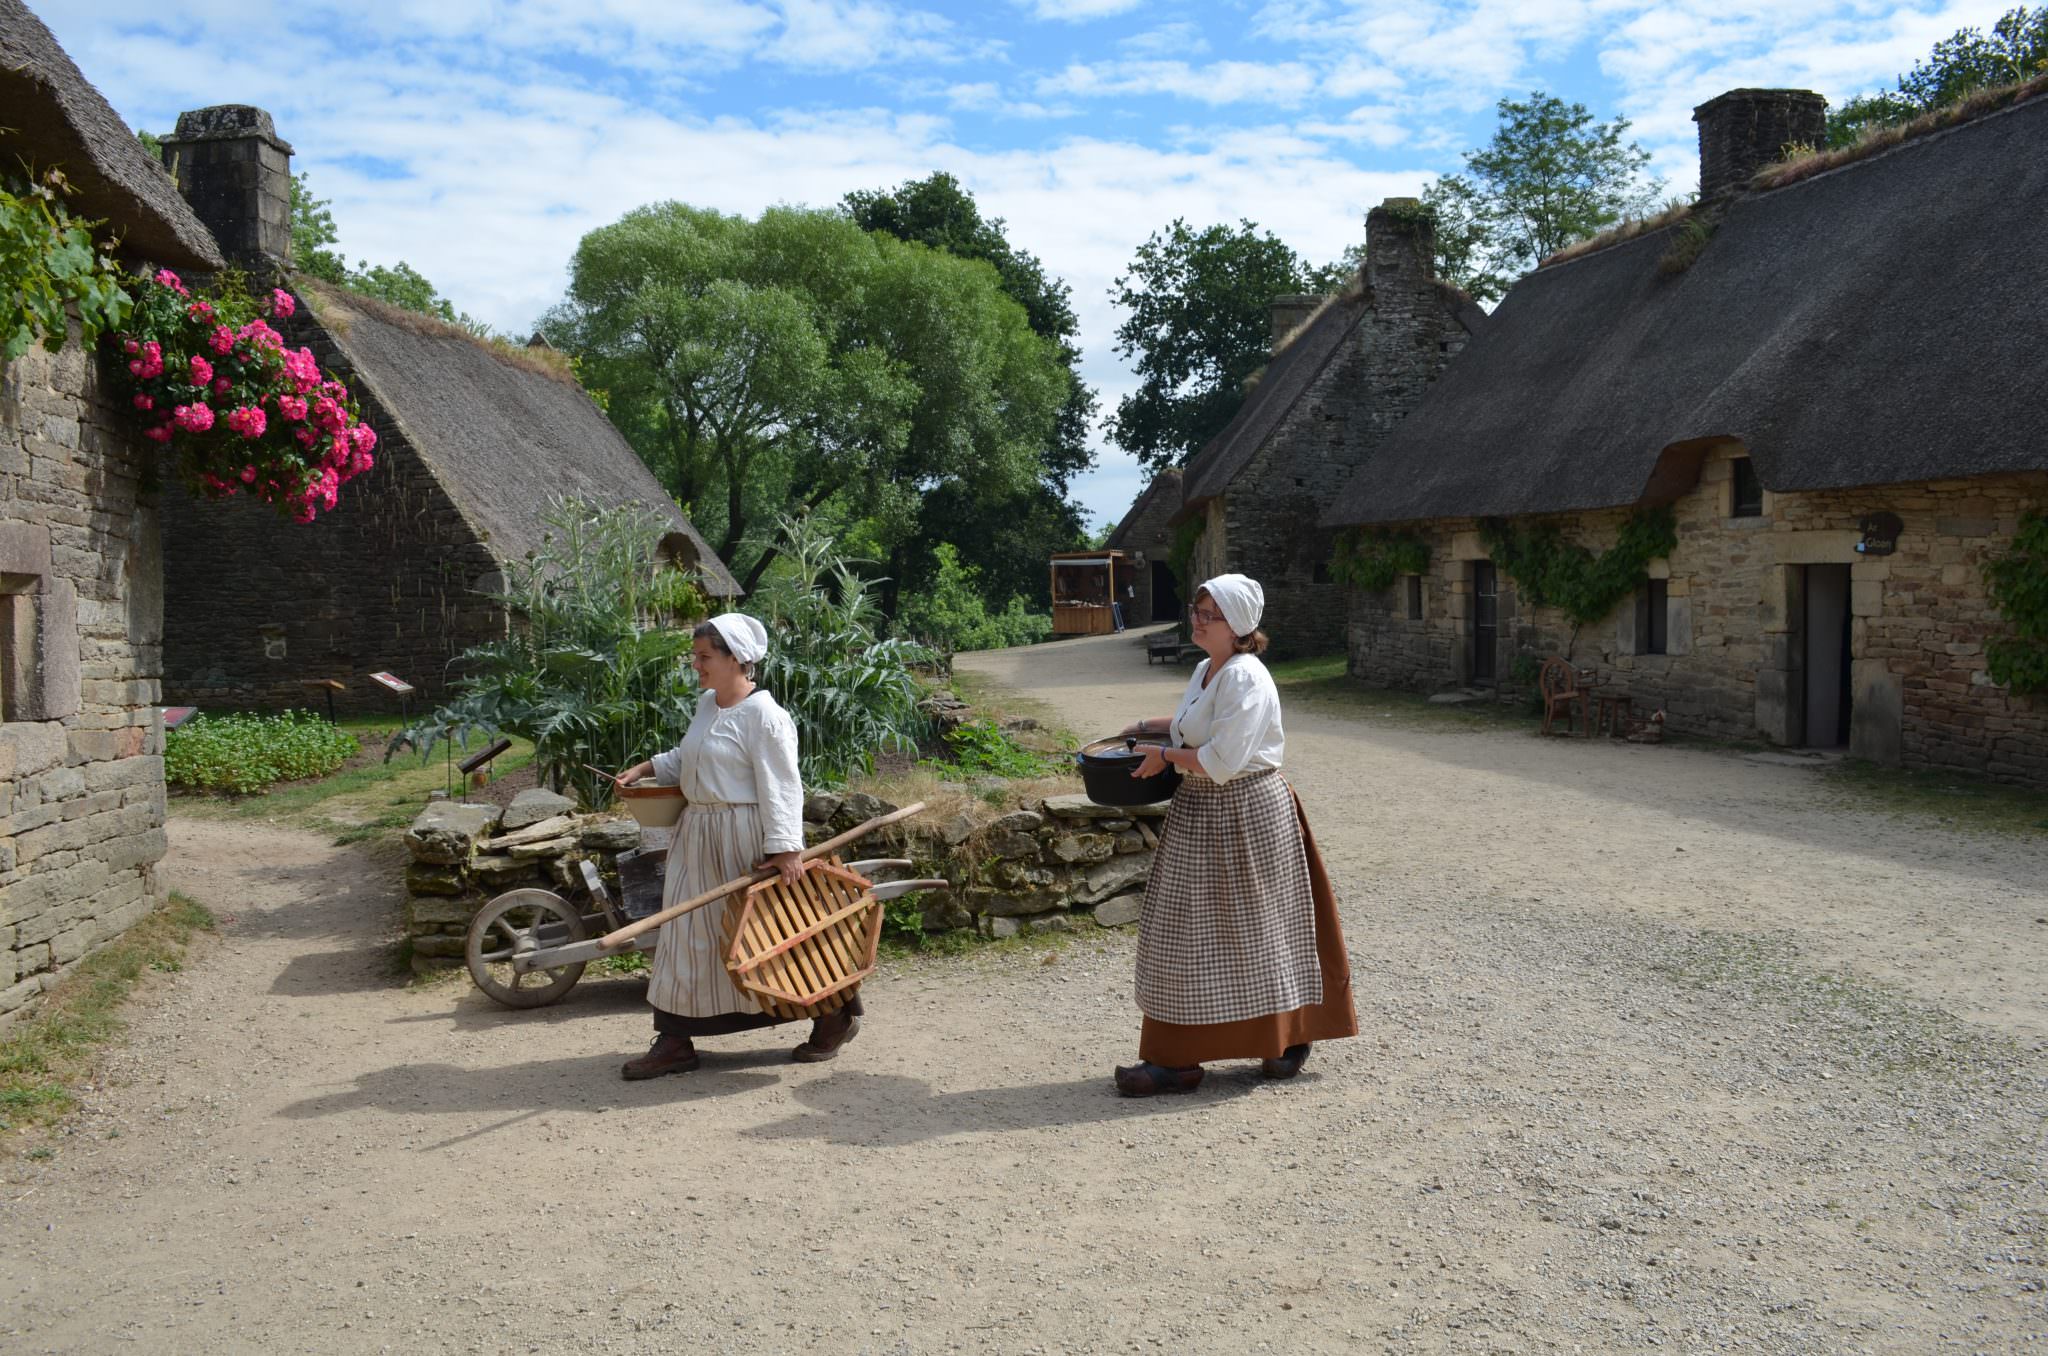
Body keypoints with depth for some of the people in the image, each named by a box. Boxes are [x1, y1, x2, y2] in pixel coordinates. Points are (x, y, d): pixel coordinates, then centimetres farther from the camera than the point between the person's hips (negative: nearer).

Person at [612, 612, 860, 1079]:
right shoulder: (706, 704, 10)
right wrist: (644, 769, 15)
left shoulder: (764, 716, -17)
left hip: (744, 839, -9)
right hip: (697, 833, 9)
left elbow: (781, 787, -20)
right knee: (685, 933, 7)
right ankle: (675, 1042, 13)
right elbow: (685, 757, 27)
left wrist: (786, 848, -24)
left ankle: (836, 1014, 21)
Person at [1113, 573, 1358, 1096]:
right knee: (1187, 934, 10)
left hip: (1246, 813, -10)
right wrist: (1149, 727, 19)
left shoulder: (1245, 678, -20)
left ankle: (1289, 1039, 24)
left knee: (1256, 927, 4)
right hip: (1199, 811, 10)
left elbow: (1223, 760, -26)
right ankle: (1176, 1058, 17)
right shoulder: (1206, 670, 10)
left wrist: (1166, 754, -14)